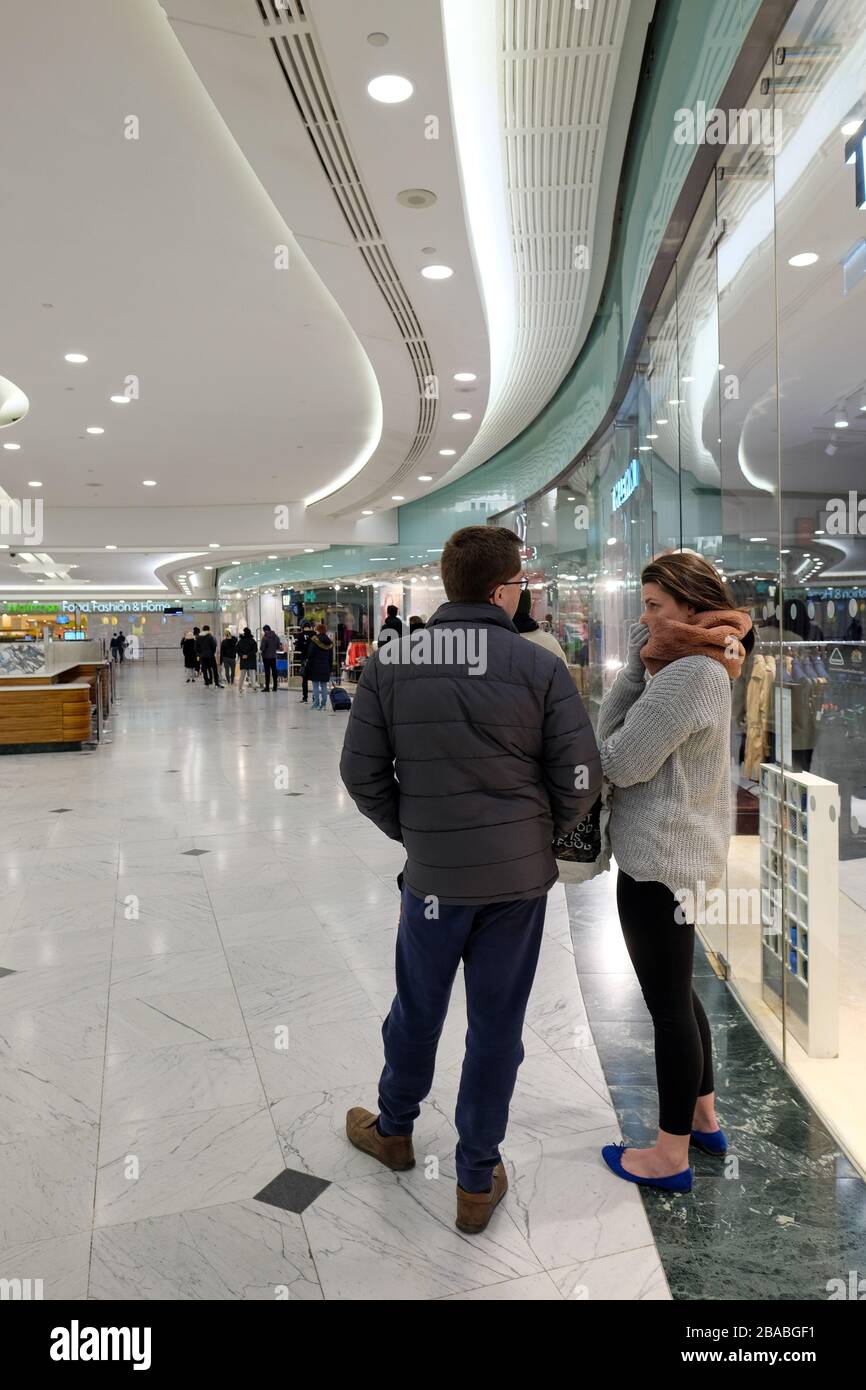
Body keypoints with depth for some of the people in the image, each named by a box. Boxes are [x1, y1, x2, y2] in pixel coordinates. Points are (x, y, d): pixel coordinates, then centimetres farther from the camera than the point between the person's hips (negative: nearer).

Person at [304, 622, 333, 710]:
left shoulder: (314, 640, -10)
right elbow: (331, 657, 12)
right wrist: (330, 668, 17)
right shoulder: (329, 642, 7)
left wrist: (308, 666, -2)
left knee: (315, 686, 1)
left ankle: (316, 704, 0)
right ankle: (324, 704, 8)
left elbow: (310, 655, -9)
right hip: (326, 667, 5)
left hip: (315, 666, -5)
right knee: (324, 686, 8)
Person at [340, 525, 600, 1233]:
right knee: (496, 1023, 13)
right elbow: (580, 778, -10)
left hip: (432, 874, 1)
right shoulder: (539, 666, -11)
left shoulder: (390, 663, -7)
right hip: (521, 875, -1)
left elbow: (362, 772, -4)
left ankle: (394, 1129, 47)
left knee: (417, 1007, 22)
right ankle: (478, 1181, 30)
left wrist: (410, 831, 11)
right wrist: (538, 833, 8)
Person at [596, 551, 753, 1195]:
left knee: (669, 1005, 3)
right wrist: (644, 660, -10)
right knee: (678, 994, 22)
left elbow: (620, 762, -20)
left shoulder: (688, 673, -22)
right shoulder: (702, 668, 10)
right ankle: (704, 1117, 39)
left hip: (661, 859, -10)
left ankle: (671, 1155, 20)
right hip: (674, 852, 10)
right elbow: (611, 727, 2)